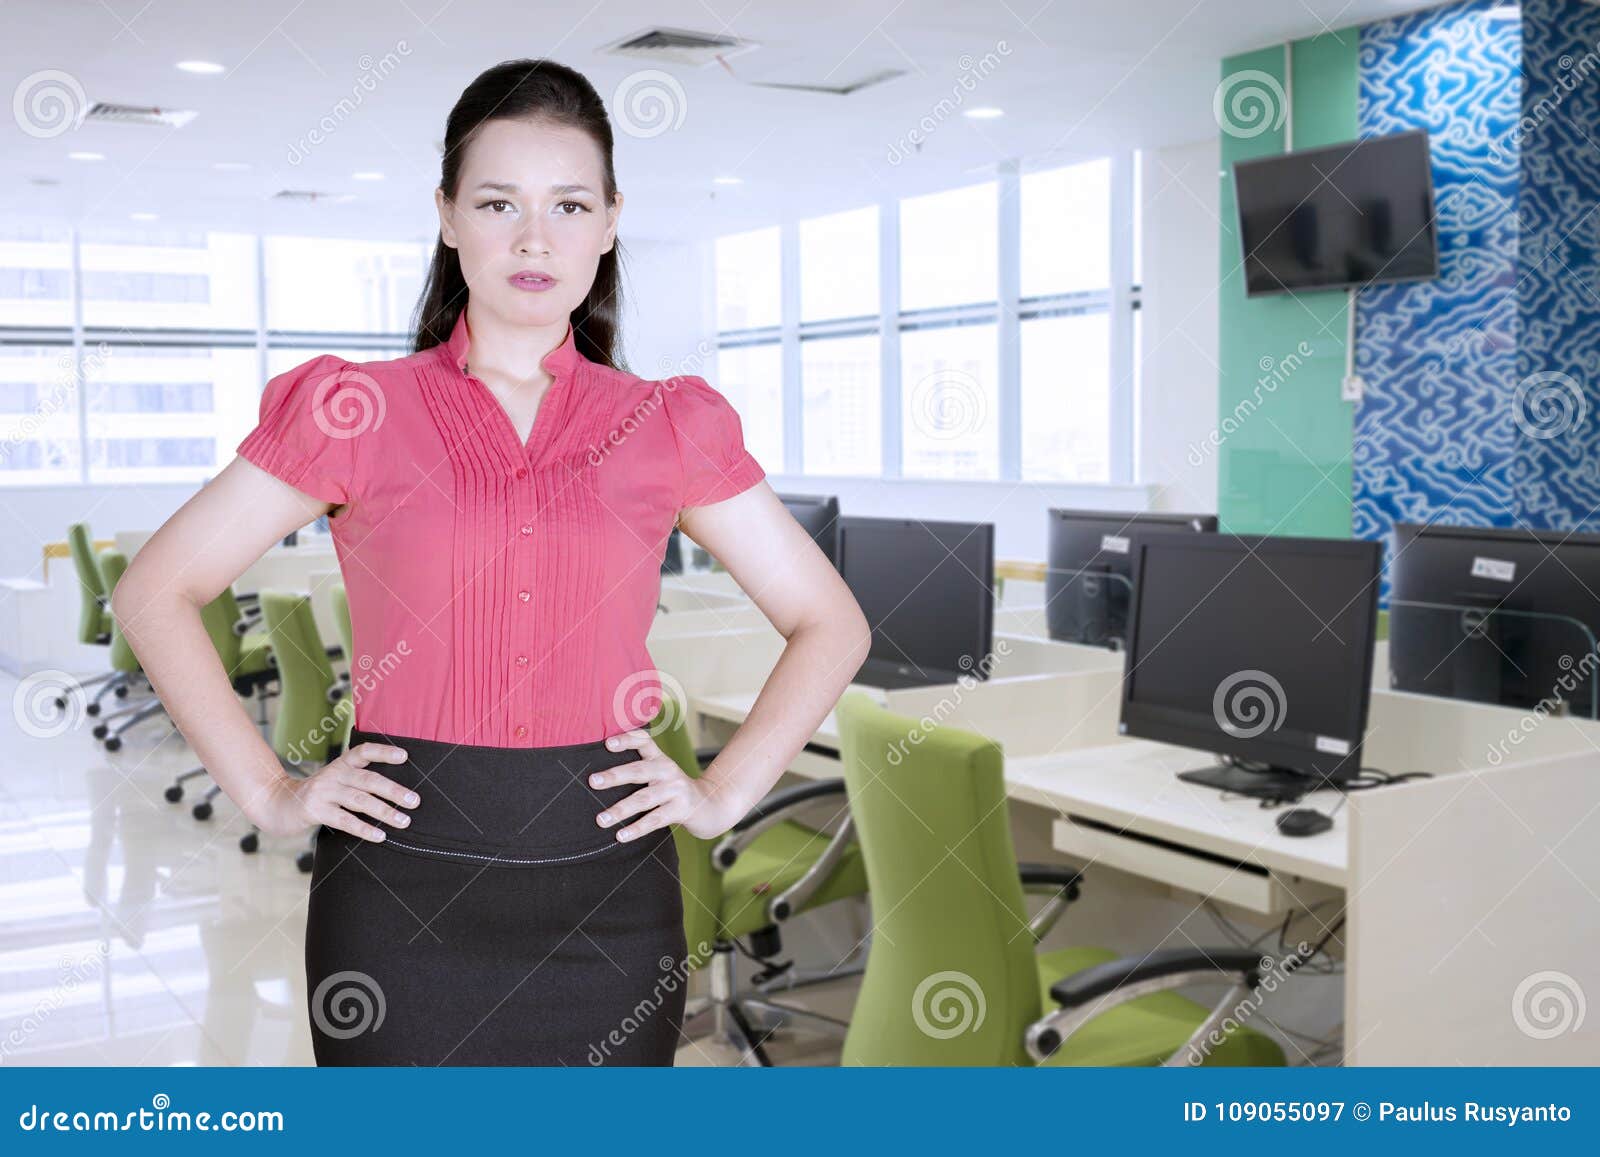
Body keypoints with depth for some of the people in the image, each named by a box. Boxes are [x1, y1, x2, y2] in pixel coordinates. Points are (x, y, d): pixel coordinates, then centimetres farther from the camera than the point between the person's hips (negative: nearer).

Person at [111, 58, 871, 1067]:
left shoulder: (667, 426, 3)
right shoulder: (356, 411, 1)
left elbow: (832, 624, 9)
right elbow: (155, 594, 5)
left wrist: (723, 793, 0)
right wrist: (268, 791, -3)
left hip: (606, 897, 1)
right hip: (403, 895, -1)